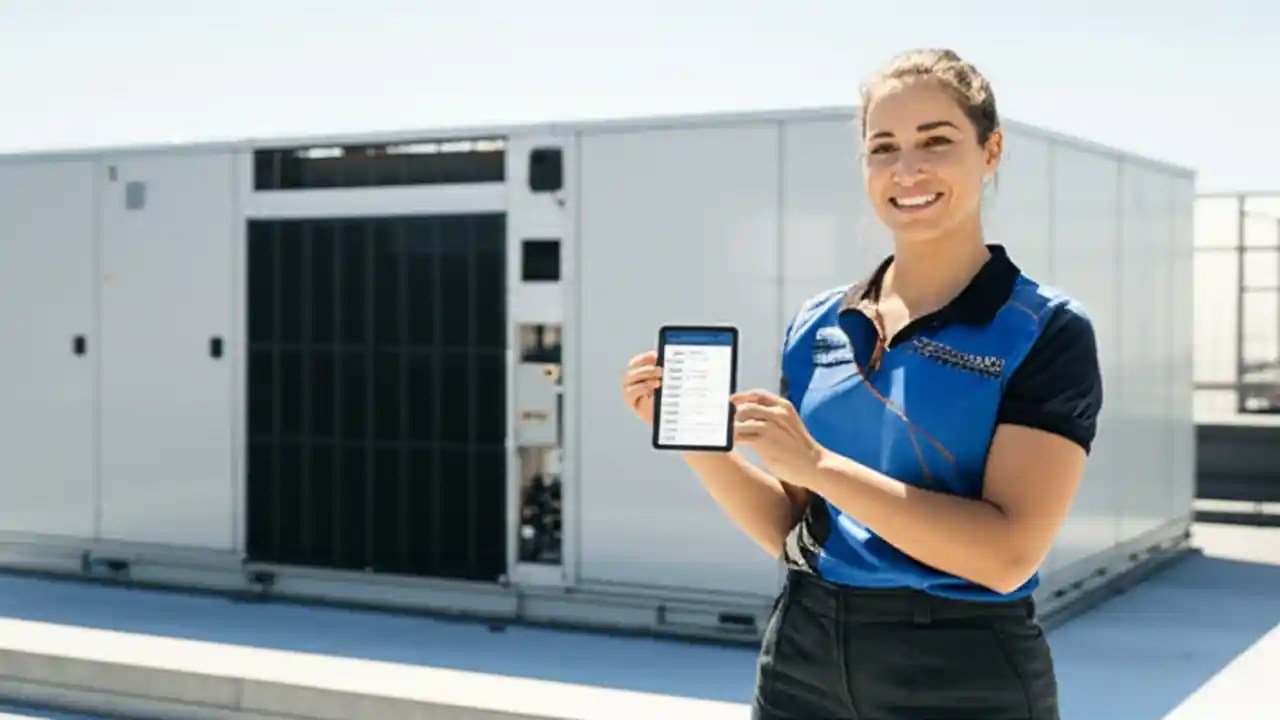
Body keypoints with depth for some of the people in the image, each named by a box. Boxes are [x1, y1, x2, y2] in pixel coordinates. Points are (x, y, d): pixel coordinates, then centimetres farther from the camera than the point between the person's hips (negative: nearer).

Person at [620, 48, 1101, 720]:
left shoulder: (1046, 332, -9)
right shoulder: (814, 325, 4)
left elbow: (1008, 553, -19)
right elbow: (790, 532, 7)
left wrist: (818, 464, -21)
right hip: (802, 662, 4)